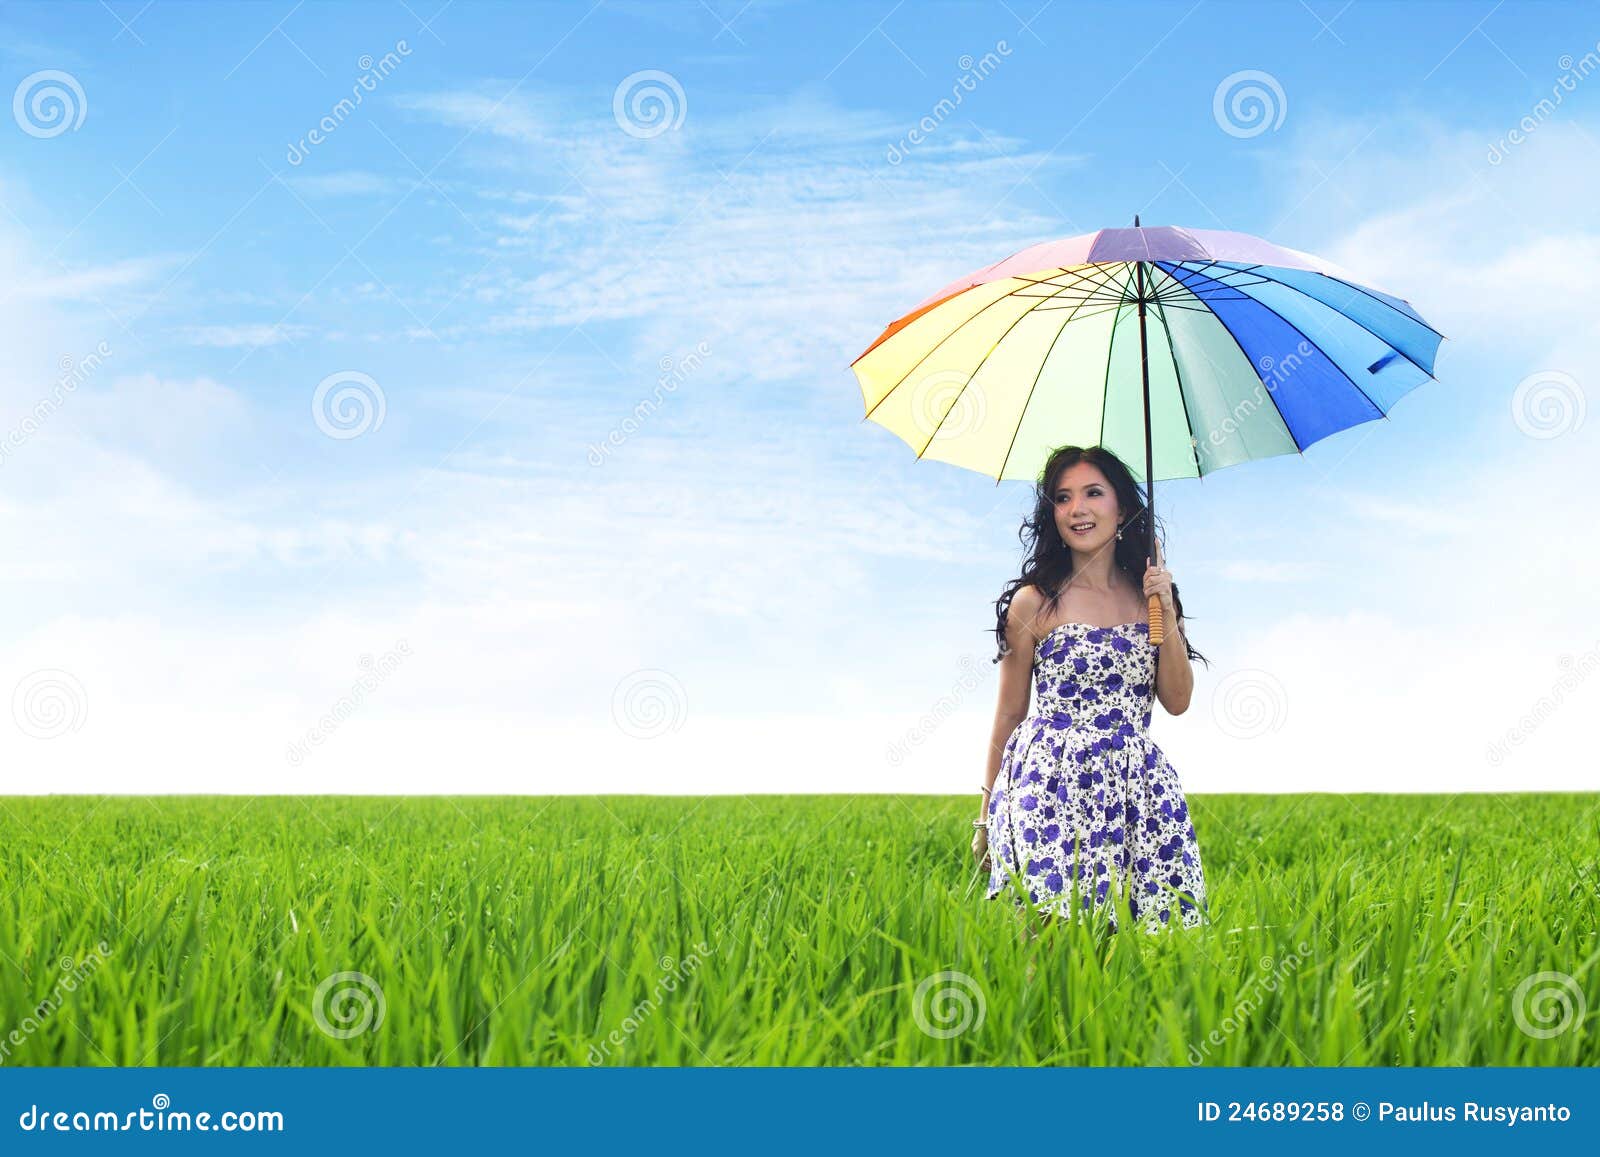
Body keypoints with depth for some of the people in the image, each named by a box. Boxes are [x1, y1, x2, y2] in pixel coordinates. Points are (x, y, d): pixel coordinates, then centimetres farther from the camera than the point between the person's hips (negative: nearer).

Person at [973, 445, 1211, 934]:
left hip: (1136, 788, 3)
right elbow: (1009, 715, 5)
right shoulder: (1035, 601, 0)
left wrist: (1165, 611, -4)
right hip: (1052, 782, -3)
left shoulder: (1149, 593, 11)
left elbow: (1178, 701, 6)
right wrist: (985, 819, 7)